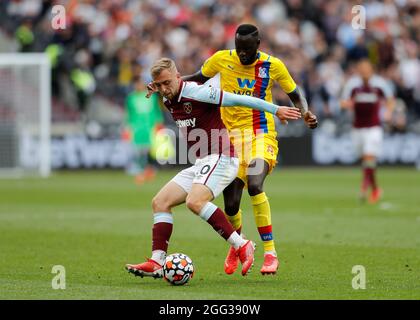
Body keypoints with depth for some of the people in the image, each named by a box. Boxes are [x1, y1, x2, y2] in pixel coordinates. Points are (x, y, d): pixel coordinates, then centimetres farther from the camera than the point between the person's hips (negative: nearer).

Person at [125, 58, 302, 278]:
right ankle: (156, 263, -5)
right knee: (160, 202, 0)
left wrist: (275, 110, -10)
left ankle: (241, 246, -25)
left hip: (220, 158, -9)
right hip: (201, 164, 9)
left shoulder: (196, 93, -15)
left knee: (195, 202, -31)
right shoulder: (168, 102, 11)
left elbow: (238, 100, -12)